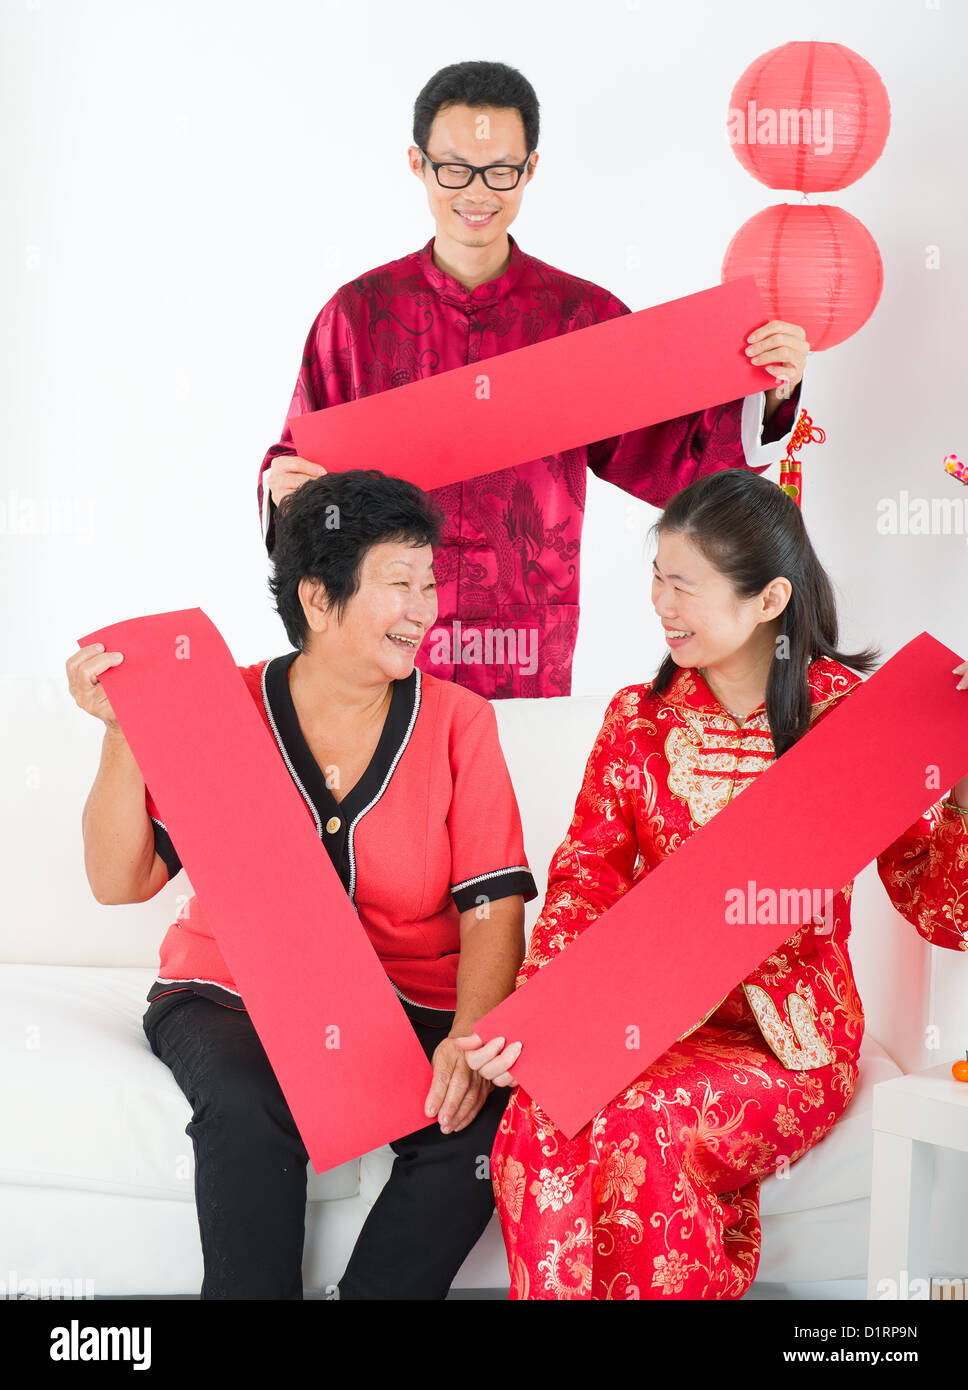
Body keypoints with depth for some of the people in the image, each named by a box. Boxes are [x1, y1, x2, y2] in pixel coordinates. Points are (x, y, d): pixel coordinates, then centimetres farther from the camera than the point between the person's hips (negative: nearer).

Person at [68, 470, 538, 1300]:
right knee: (248, 1109, -33)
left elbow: (494, 905, -5)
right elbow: (120, 882, -4)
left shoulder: (457, 721, 2)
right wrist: (124, 733, -15)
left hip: (409, 1005, 1)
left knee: (486, 1111, -27)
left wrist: (471, 1037, -23)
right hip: (236, 995, -1)